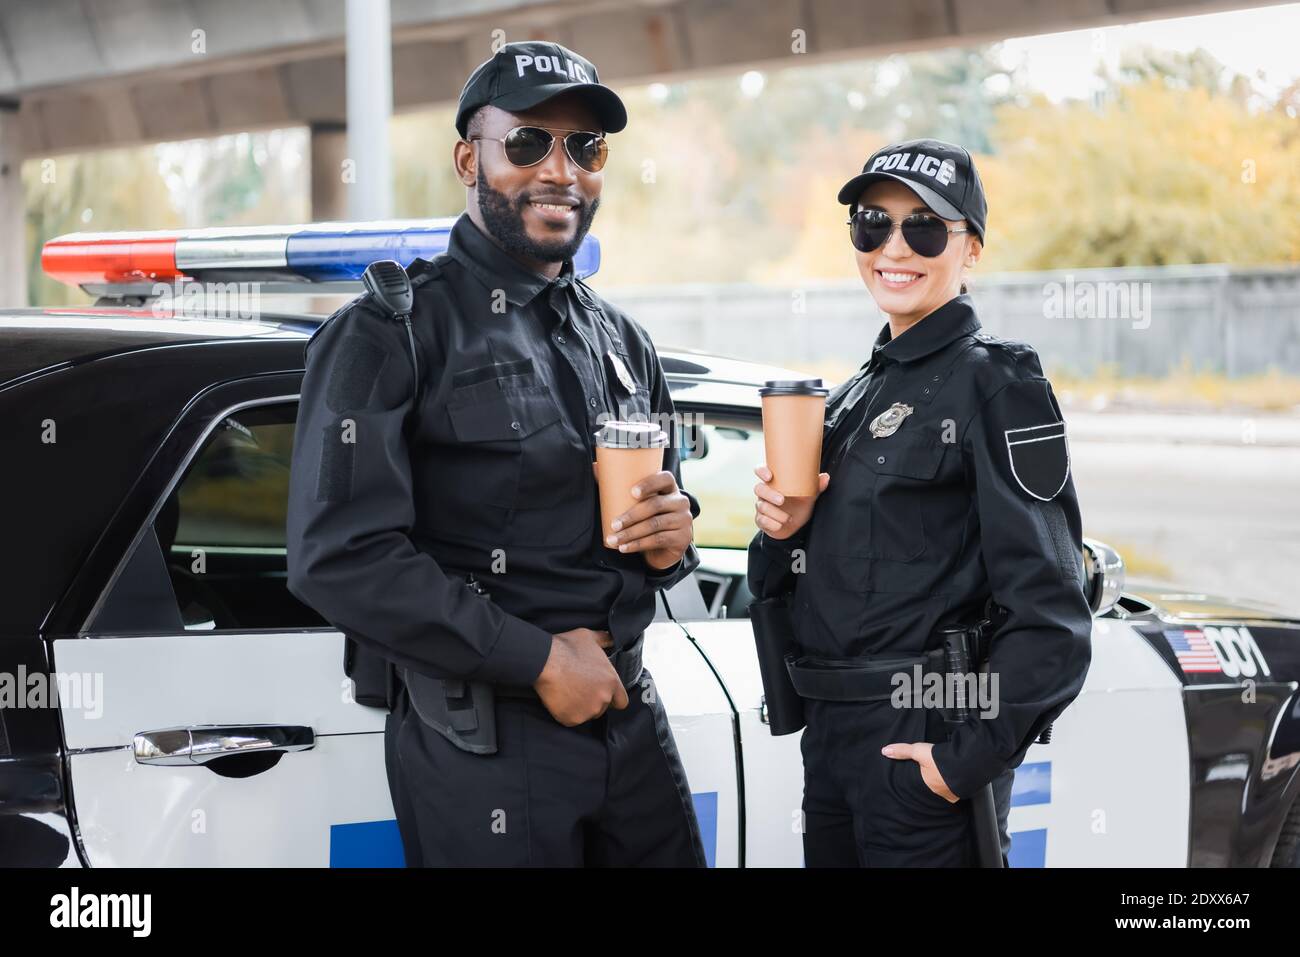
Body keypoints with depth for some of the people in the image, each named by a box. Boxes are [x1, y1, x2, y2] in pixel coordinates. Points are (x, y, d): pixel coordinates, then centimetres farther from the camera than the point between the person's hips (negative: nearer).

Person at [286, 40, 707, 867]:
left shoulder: (624, 344, 14)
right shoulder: (391, 335, -8)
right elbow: (339, 557, -18)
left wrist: (673, 539, -2)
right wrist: (539, 658, -17)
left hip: (632, 716, 6)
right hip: (481, 741, -6)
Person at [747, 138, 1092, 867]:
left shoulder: (996, 384, -9)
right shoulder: (858, 395, 14)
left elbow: (1050, 614, -16)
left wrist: (973, 757, -20)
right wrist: (784, 529, -2)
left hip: (925, 747, -8)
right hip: (834, 737, 8)